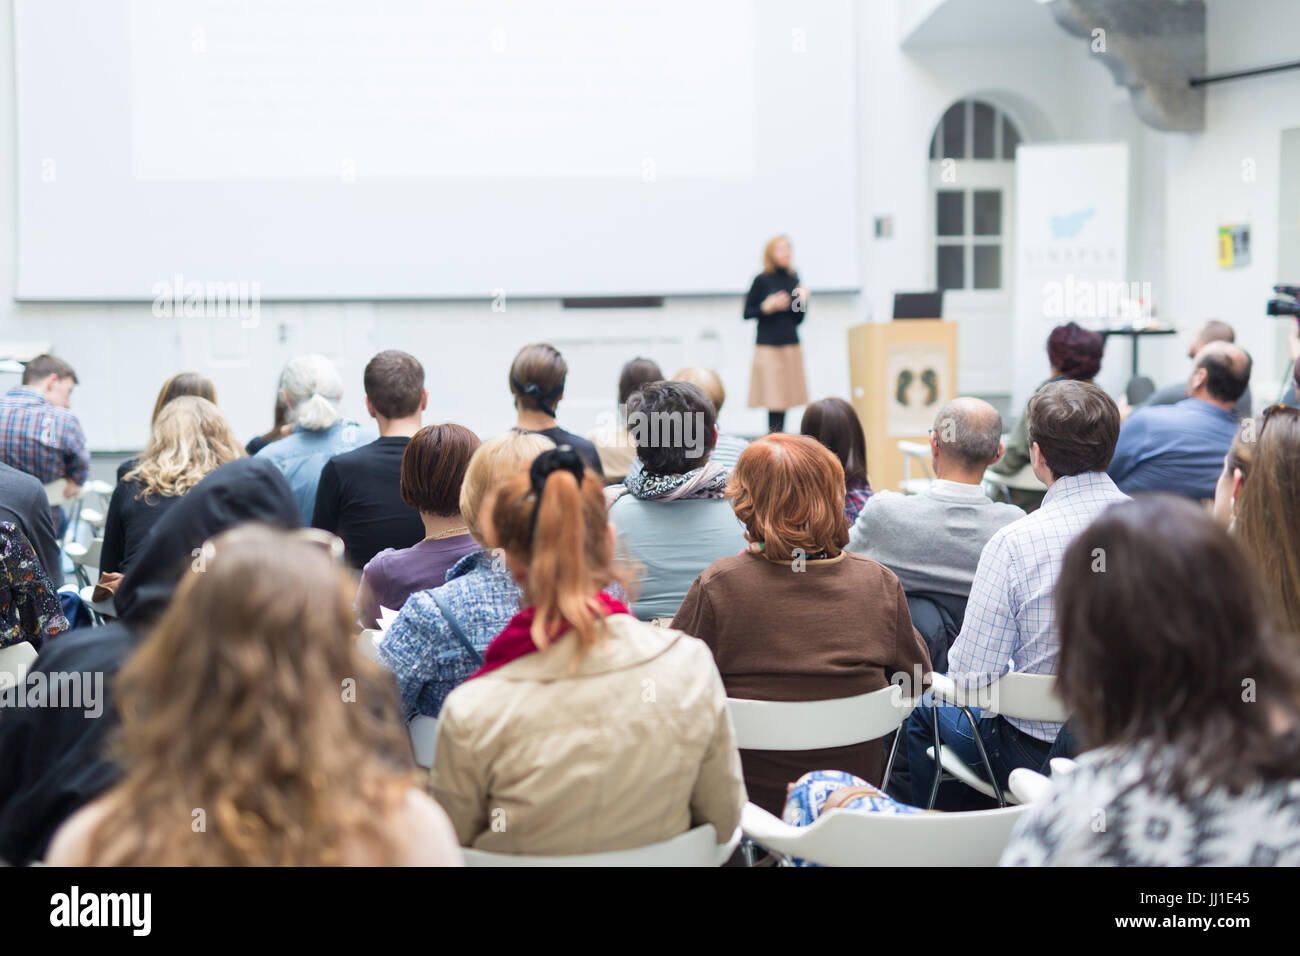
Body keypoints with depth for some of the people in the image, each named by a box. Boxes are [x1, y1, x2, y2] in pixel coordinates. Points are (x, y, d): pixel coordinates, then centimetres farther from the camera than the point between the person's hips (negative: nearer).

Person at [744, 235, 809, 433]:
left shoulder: (793, 279, 10)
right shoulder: (762, 280, -4)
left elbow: (798, 320, 13)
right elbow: (746, 313, -1)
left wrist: (802, 301, -3)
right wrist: (767, 307, -15)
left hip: (791, 345, 5)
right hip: (769, 347, -5)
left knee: (785, 399, 2)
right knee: (774, 402, -10)